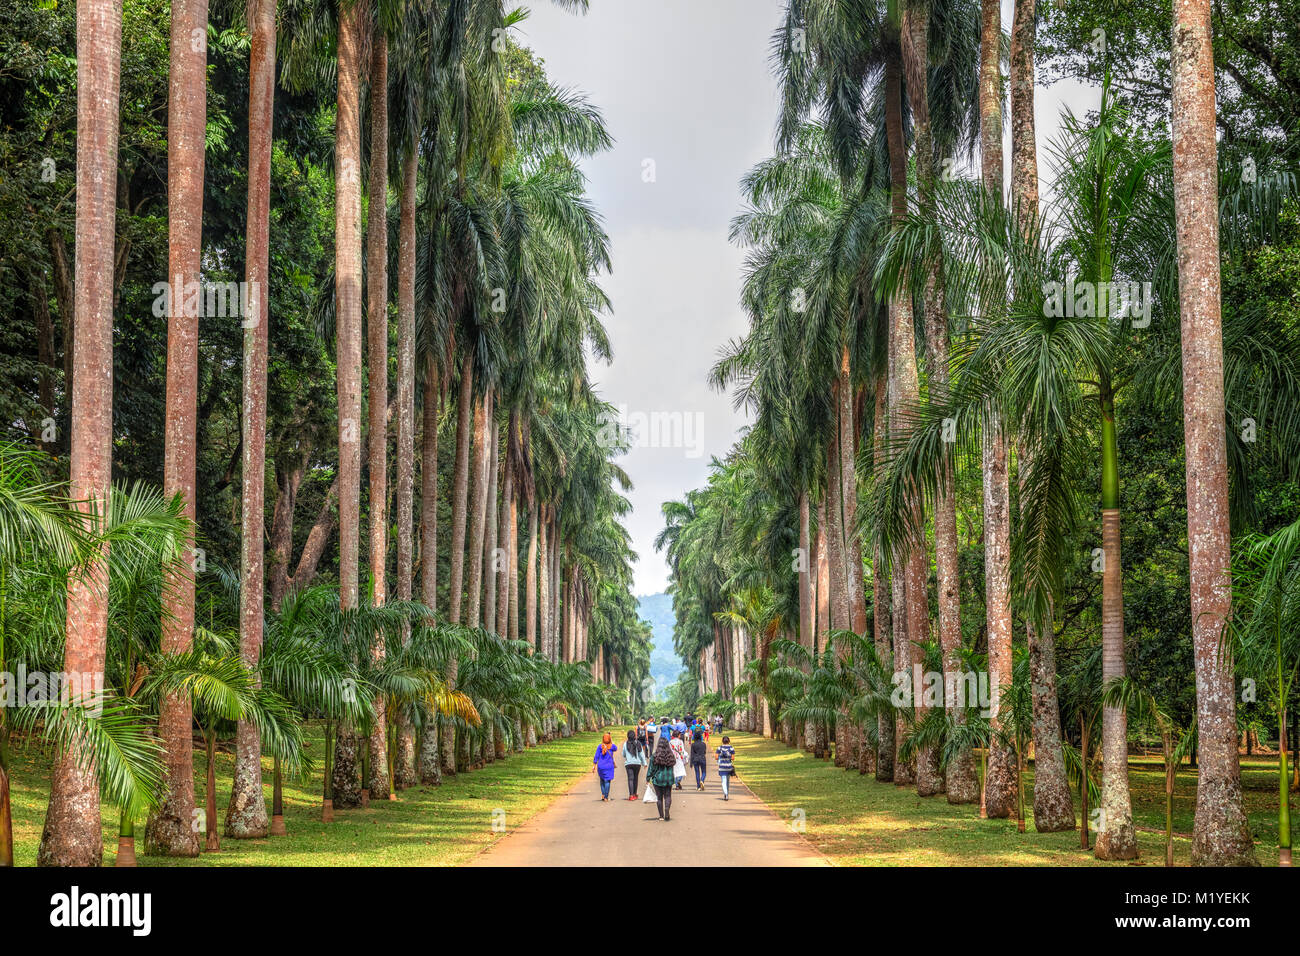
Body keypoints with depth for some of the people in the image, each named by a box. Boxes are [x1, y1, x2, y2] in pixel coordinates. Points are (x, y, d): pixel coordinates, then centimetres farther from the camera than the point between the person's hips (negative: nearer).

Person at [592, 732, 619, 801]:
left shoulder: (600, 746, -5)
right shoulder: (612, 746, -4)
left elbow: (596, 757, -4)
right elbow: (616, 749, 21)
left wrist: (594, 766, 1)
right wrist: (612, 741, 23)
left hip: (600, 766, 1)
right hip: (609, 766, -1)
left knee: (602, 780, 20)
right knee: (607, 781, 2)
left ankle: (603, 794, 12)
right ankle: (606, 797, -2)